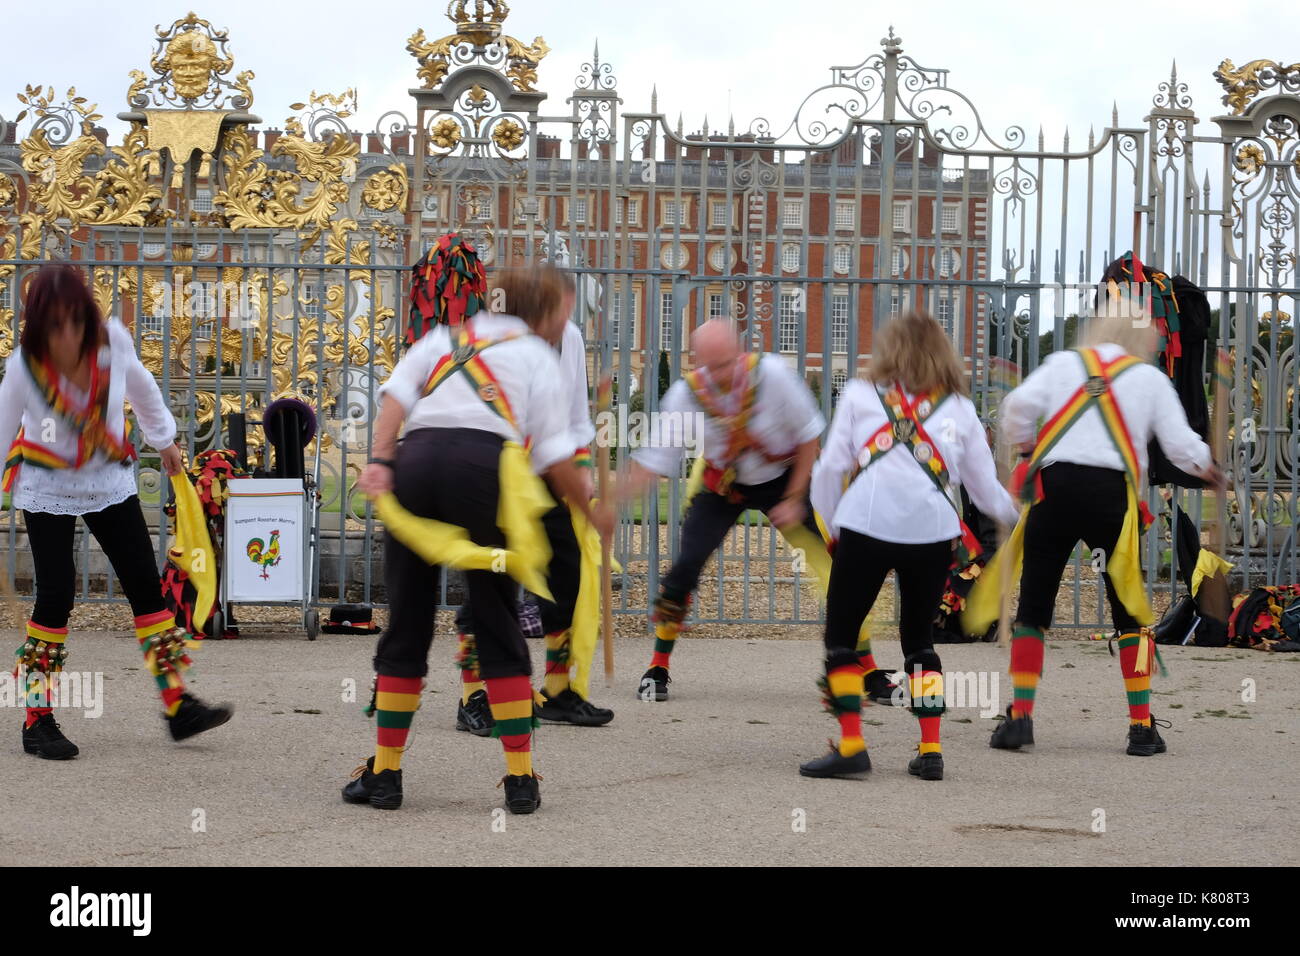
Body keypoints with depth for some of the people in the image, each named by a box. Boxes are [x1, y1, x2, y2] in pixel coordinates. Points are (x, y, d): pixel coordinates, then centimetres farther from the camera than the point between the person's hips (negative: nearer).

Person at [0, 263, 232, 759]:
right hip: (48, 487, -3)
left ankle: (178, 705, 7)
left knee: (146, 586, 1)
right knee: (56, 595, -10)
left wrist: (164, 440, 16)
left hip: (110, 480, 3)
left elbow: (140, 386, 1)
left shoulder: (112, 340, -20)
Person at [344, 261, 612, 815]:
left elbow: (396, 395, 10)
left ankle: (384, 774, 14)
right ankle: (521, 779, 6)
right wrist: (591, 513, 25)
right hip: (485, 464, -2)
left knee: (407, 623, 11)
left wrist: (379, 461, -1)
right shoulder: (537, 355, 21)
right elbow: (555, 457, 12)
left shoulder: (442, 337, 30)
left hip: (415, 459, 2)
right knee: (498, 627, 7)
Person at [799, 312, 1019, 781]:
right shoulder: (960, 408, 15)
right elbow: (984, 485, 23)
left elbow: (831, 467, 8)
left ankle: (851, 746, 3)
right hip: (934, 532, 3)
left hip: (865, 528, -2)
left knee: (840, 634, 10)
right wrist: (1013, 513, 43)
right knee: (919, 638, 19)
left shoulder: (860, 395, 11)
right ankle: (930, 750, 13)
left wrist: (830, 521, 24)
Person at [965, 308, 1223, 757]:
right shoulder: (1151, 379, 12)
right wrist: (1207, 468, 30)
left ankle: (1020, 716, 0)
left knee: (1033, 609, 9)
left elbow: (1019, 406, -2)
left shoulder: (1062, 363, 12)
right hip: (1112, 494, 0)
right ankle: (1141, 727, 9)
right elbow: (1180, 443, 10)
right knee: (1131, 613, 11)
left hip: (1054, 486, 0)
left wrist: (1025, 448, 15)